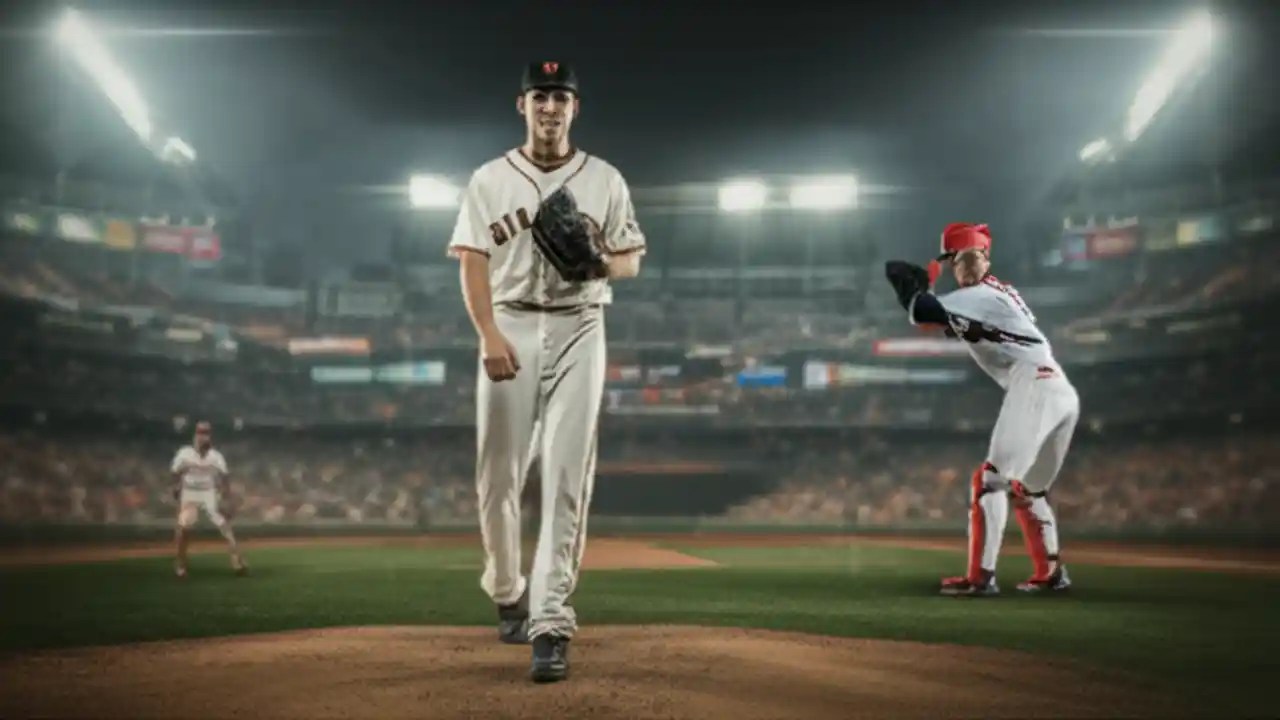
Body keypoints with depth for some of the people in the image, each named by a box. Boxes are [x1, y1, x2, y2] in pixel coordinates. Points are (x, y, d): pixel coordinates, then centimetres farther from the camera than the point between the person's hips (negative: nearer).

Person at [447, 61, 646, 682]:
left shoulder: (604, 180, 9)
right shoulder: (489, 180, 7)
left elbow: (631, 261, 11)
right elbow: (473, 264, -1)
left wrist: (599, 262, -13)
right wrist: (490, 336, -17)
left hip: (577, 331, 0)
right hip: (510, 330, 1)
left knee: (567, 477, -10)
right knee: (499, 474, 2)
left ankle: (550, 624, -10)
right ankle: (508, 594, 27)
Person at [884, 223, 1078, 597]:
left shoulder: (980, 296, -2)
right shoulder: (999, 293, 27)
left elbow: (921, 311, -13)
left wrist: (909, 280, 5)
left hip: (1034, 387, -10)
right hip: (1063, 393, 10)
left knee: (990, 480, -11)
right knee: (1029, 490, 21)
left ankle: (980, 576, -15)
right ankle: (1050, 572, 24)